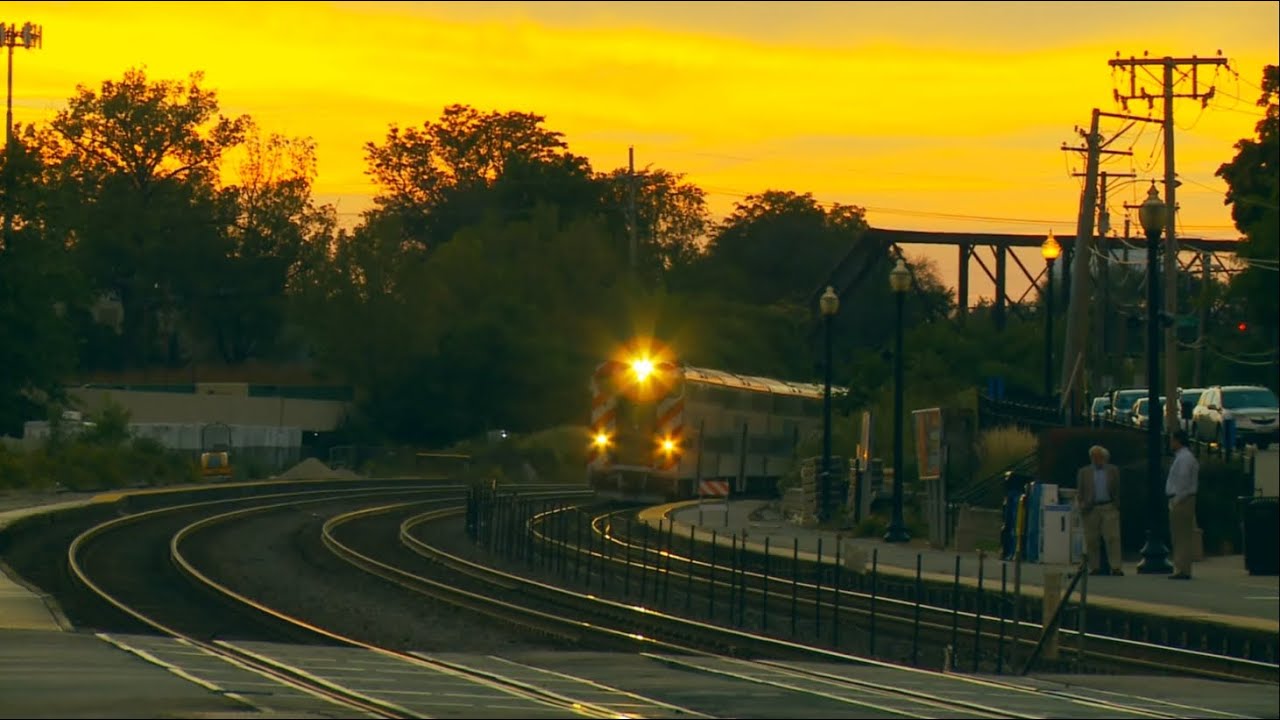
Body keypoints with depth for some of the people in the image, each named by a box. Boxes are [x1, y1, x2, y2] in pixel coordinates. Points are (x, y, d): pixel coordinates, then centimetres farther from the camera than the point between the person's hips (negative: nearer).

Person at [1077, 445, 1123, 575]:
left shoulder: (1113, 471, 10)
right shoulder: (1084, 472, 11)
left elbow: (1117, 491, 11)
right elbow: (1079, 492, 11)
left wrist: (1117, 505, 1)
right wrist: (1082, 505, -2)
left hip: (1109, 507, -1)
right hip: (1091, 509, 1)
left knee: (1113, 538, -10)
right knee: (1091, 540, 2)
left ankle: (1116, 567, -13)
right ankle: (1094, 568, 9)